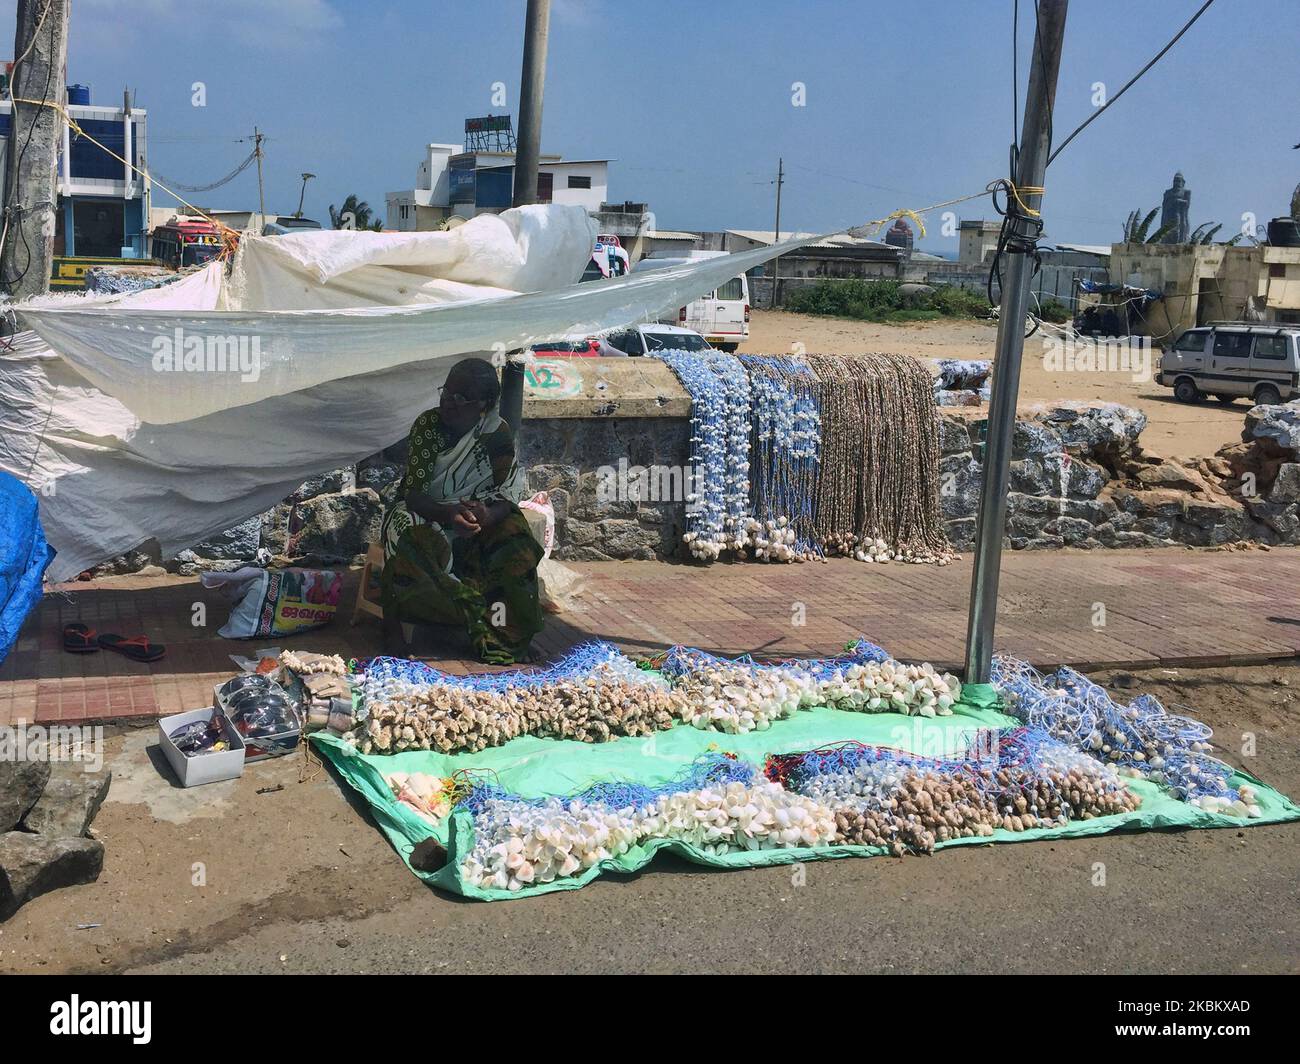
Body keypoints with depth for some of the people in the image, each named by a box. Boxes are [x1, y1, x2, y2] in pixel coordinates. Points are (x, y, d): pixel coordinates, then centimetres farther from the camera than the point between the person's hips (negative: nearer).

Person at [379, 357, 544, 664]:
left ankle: (512, 636, -23)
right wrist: (447, 513, -39)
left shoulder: (497, 433, -7)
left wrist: (487, 516, -38)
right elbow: (413, 493, -17)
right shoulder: (428, 425, -11)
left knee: (515, 539, -28)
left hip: (479, 516, 1)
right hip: (427, 514, -1)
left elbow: (508, 495, -13)